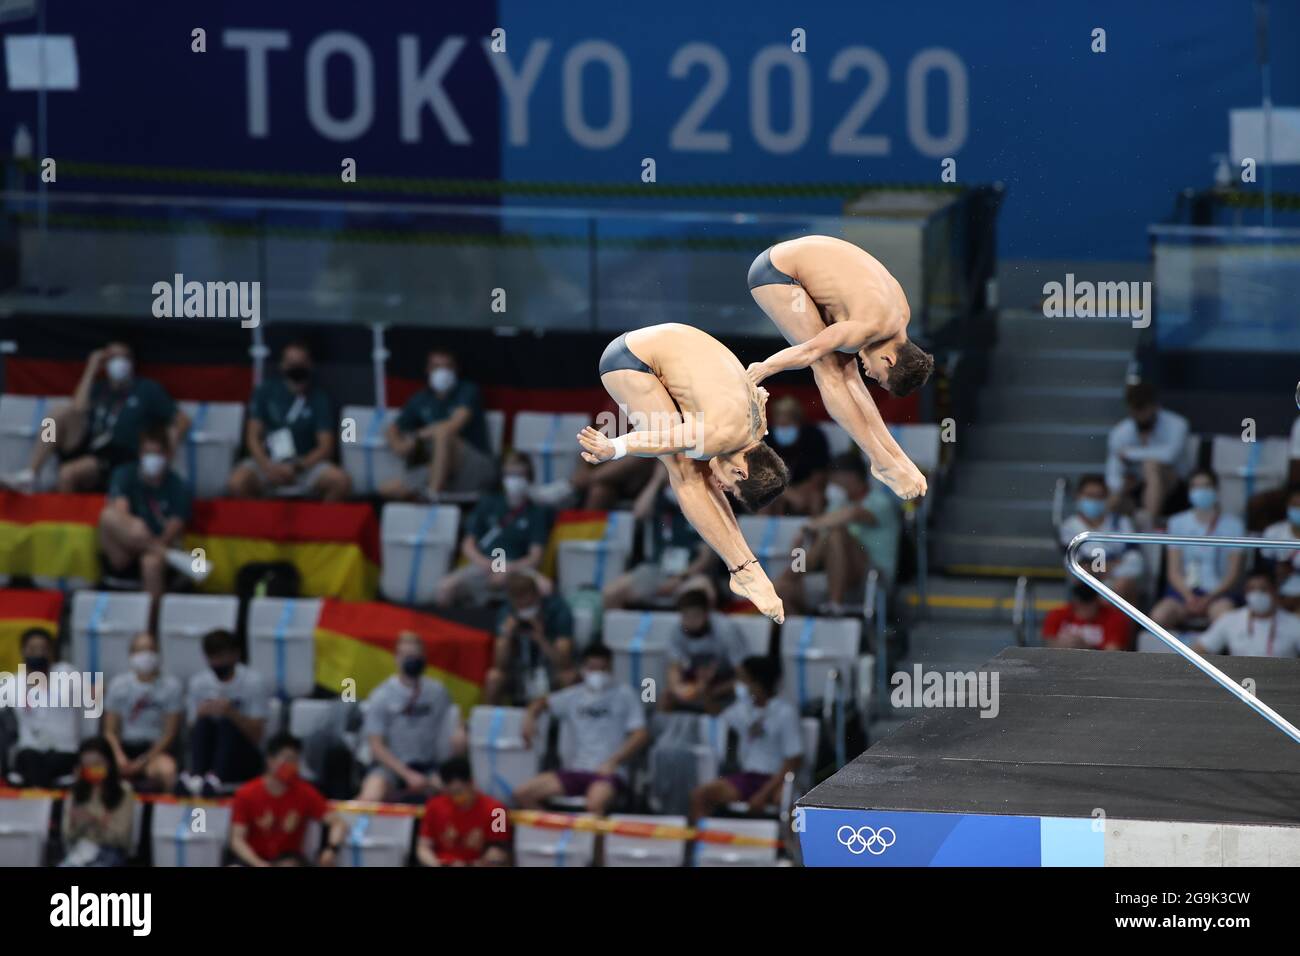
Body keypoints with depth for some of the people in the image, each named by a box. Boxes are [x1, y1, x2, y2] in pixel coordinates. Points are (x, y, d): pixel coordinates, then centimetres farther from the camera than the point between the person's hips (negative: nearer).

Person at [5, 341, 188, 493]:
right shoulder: (100, 388, 20)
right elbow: (79, 408, -1)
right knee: (65, 413, -20)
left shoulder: (147, 389, 9)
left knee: (68, 473, -32)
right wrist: (91, 370, 4)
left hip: (117, 458, -5)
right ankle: (29, 474, -24)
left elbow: (181, 421, 4)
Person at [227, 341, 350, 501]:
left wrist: (297, 468, -20)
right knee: (238, 482, -33)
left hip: (308, 463, 0)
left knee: (340, 481, -29)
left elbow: (325, 447, -4)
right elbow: (253, 437, -1)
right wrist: (268, 467, -20)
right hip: (268, 462, 0)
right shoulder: (266, 391, 1)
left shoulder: (319, 397, 0)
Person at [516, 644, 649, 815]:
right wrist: (530, 717, 6)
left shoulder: (623, 695, 2)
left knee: (595, 804, -40)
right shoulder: (574, 696, 14)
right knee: (523, 794, -10)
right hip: (576, 770, 5)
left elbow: (641, 735, -4)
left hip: (609, 773, -5)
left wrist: (613, 762, -14)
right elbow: (542, 703, 29)